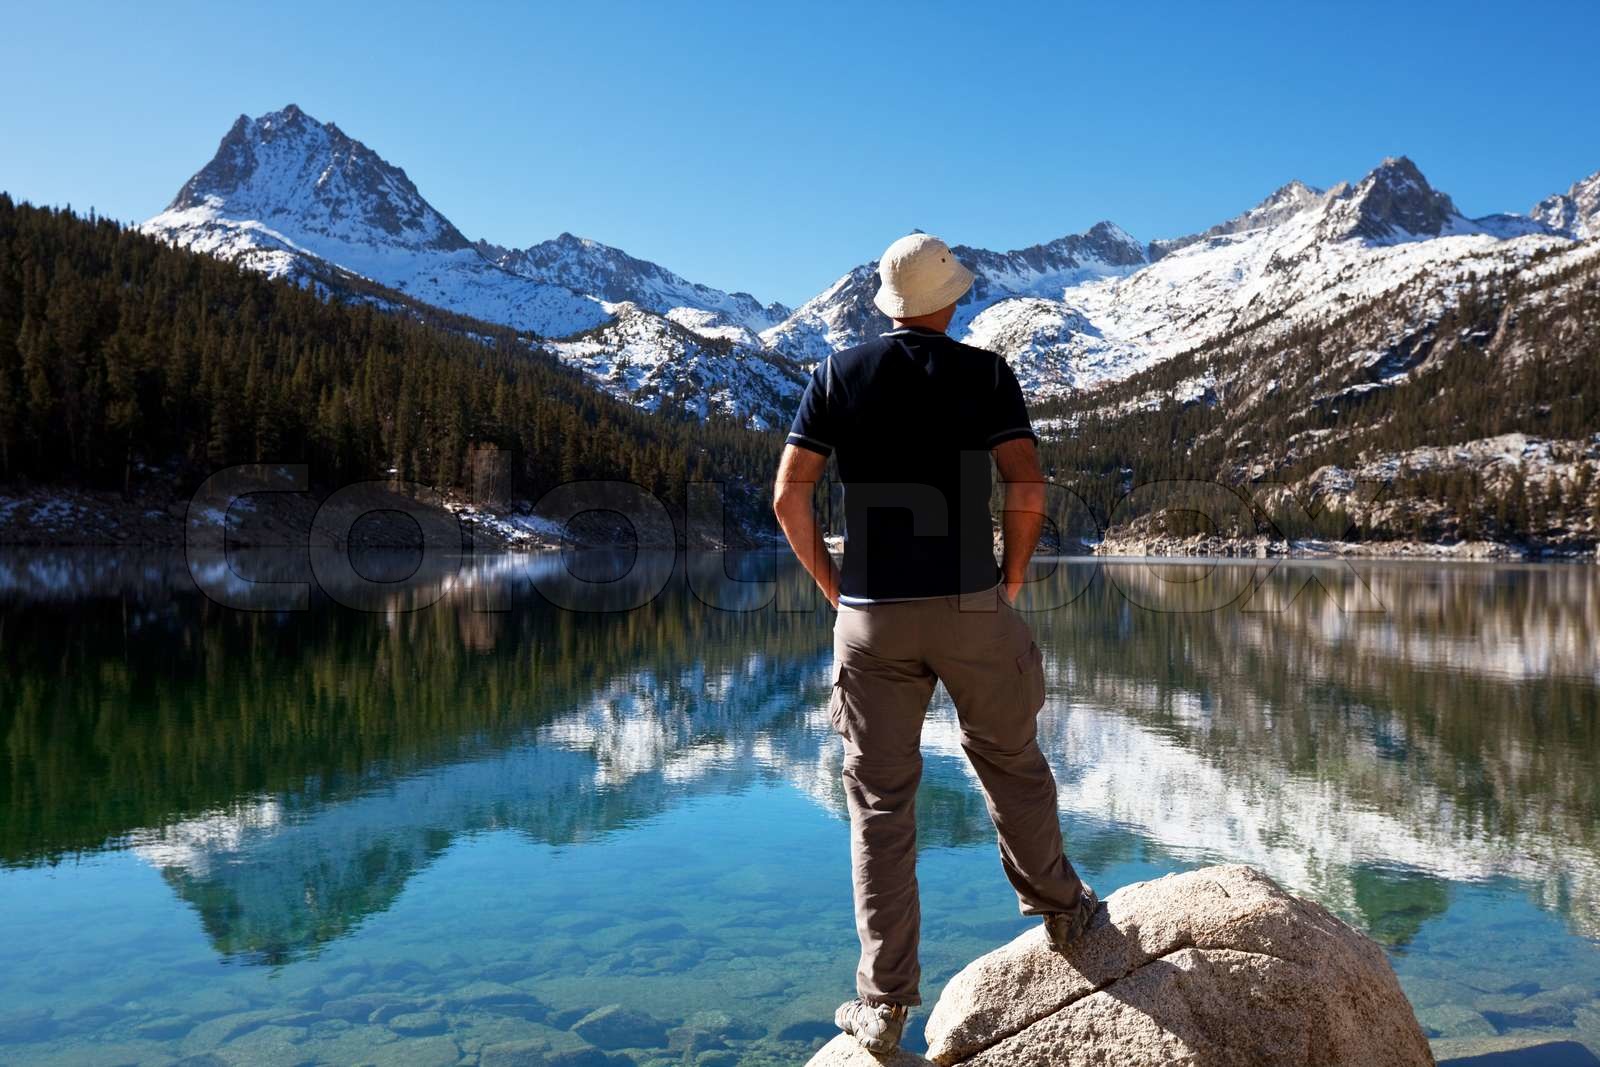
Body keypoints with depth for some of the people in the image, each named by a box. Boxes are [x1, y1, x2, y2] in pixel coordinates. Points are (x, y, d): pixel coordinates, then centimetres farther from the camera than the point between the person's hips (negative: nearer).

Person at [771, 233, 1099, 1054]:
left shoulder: (838, 374, 5)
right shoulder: (986, 373, 1)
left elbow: (789, 497, -1)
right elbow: (1027, 487, -10)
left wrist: (832, 585, 10)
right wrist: (1012, 578, 5)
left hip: (869, 617, 1)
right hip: (971, 608, -1)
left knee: (880, 804, 6)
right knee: (1010, 764, 21)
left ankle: (884, 1003, 11)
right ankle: (1059, 908, 40)